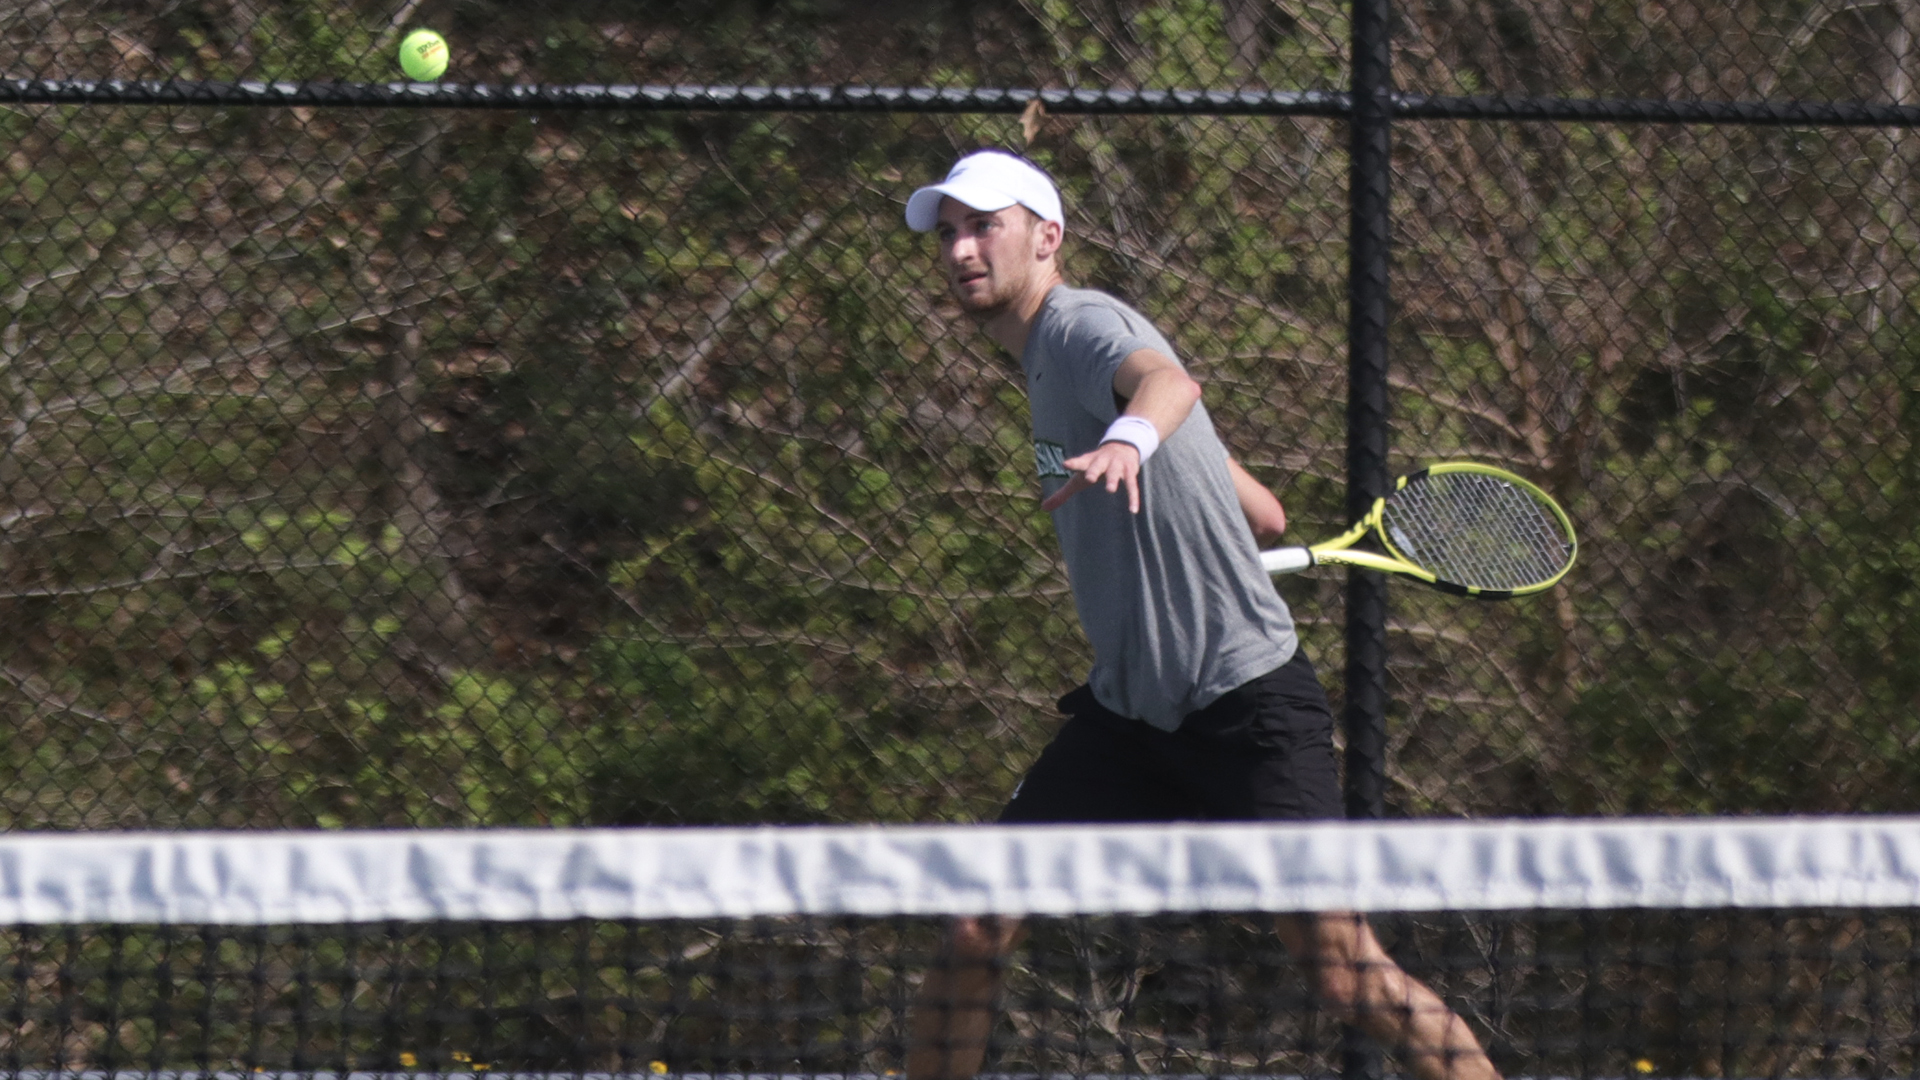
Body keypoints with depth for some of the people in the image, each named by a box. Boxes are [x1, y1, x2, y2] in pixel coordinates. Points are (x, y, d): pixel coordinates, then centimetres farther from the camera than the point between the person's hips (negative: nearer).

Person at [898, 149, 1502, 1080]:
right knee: (978, 928, -3)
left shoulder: (1084, 325, -12)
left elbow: (1169, 381, -40)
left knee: (1344, 971, -15)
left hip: (1247, 704, -8)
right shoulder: (1041, 363, 13)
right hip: (1124, 714, 8)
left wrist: (1128, 438, -60)